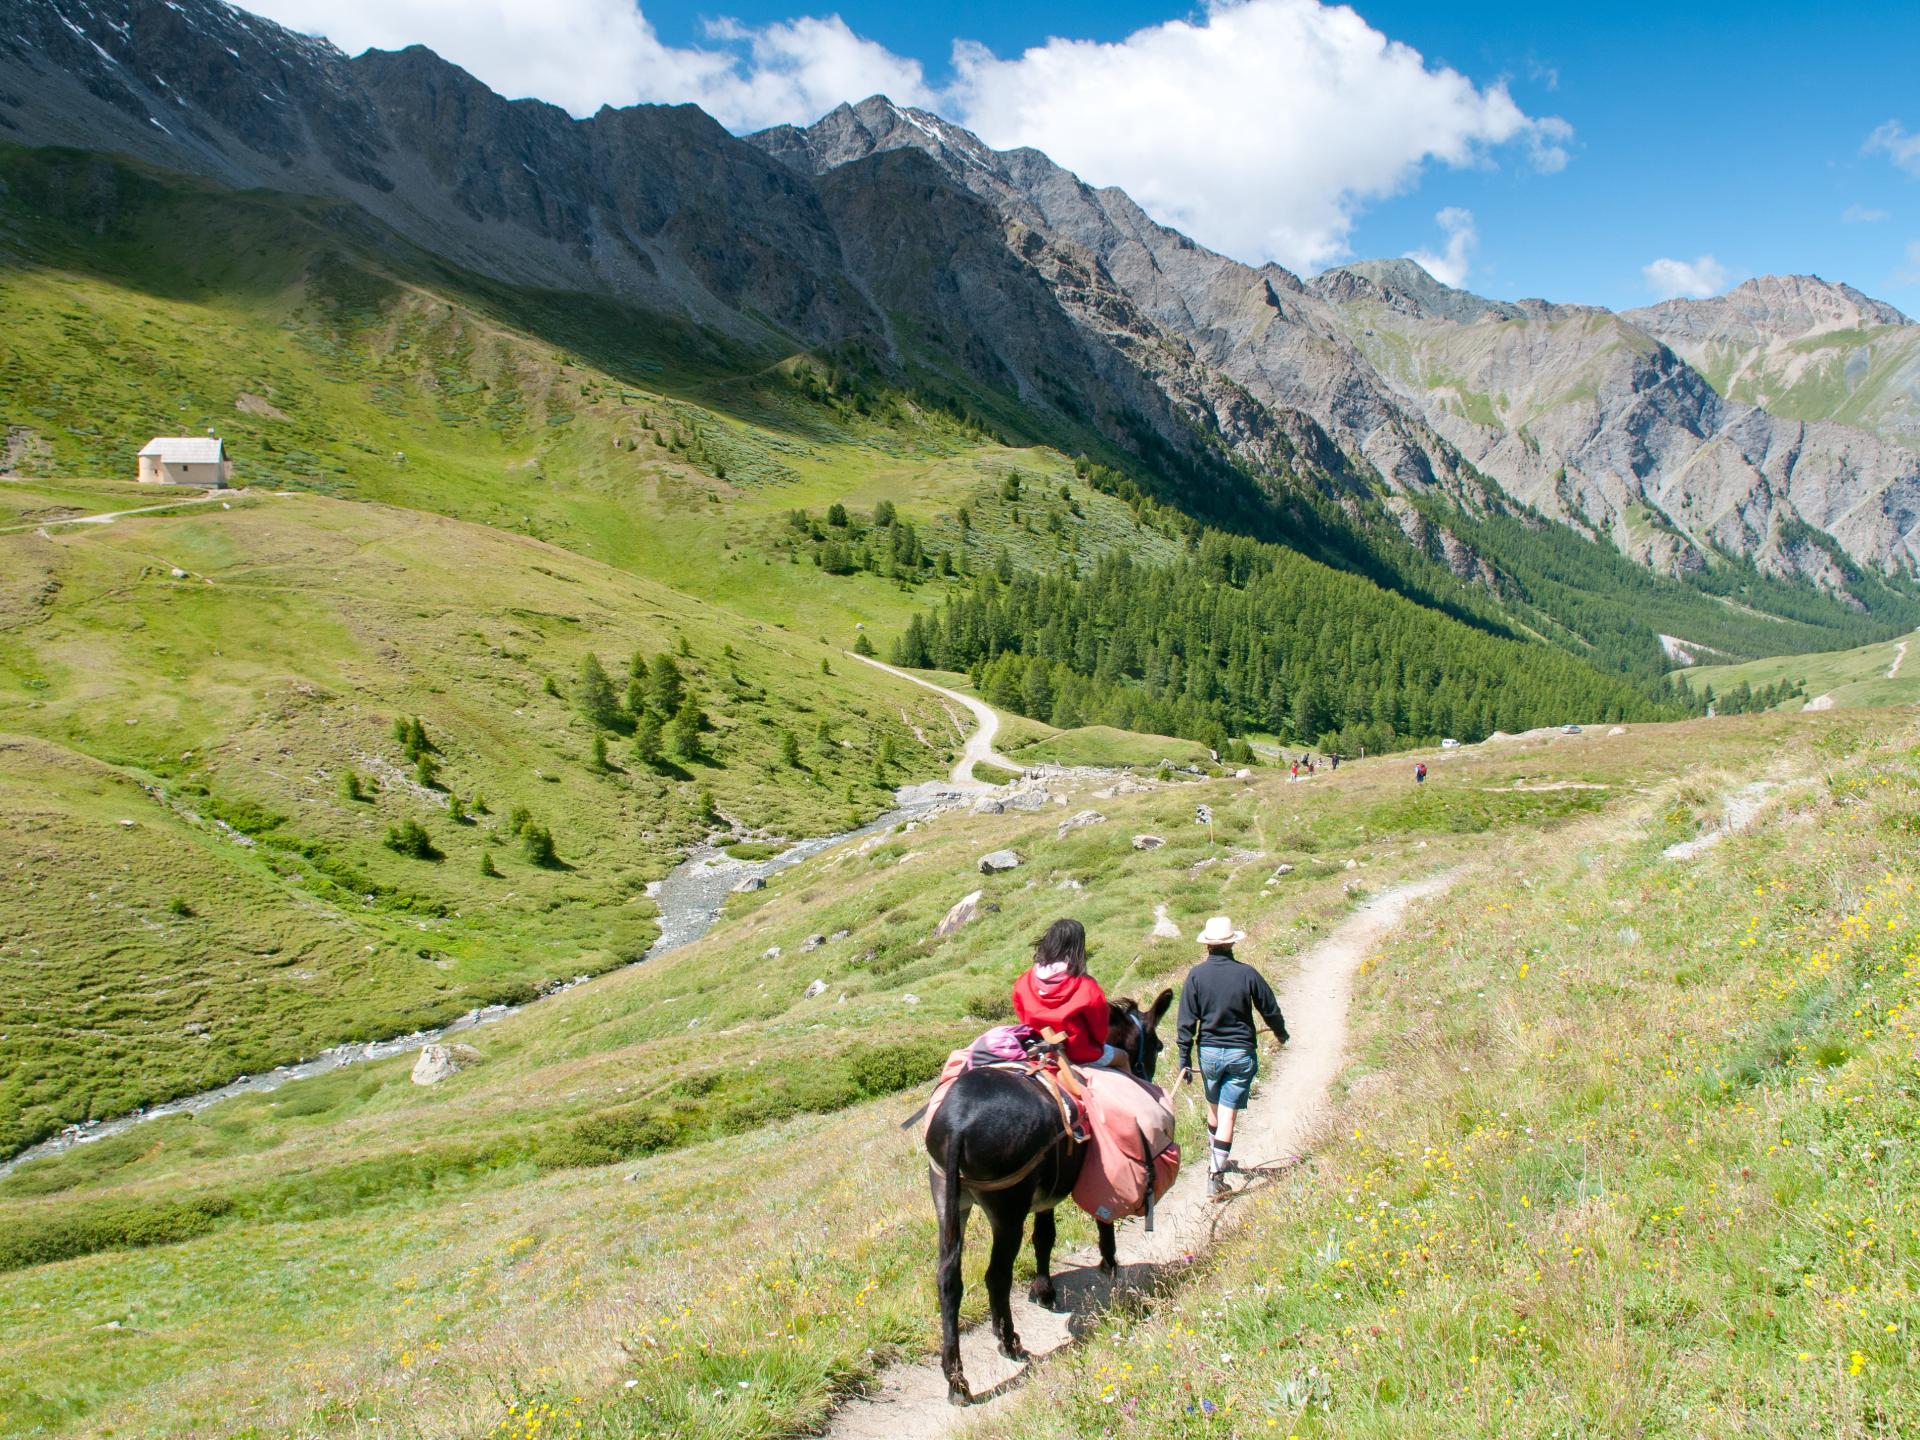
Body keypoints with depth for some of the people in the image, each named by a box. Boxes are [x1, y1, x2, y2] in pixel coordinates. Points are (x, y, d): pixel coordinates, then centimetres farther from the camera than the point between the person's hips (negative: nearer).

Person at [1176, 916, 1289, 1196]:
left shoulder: (1196, 975, -6)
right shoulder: (1247, 973, -7)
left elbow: (1187, 1021, -5)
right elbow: (1270, 1010, 4)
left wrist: (1185, 1059, 1)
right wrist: (1280, 1033, 25)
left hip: (1208, 1052, 1)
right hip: (1241, 1053, -1)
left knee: (1214, 1107, 20)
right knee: (1228, 1112, 0)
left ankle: (1217, 1160, 37)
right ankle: (1216, 1175, -4)